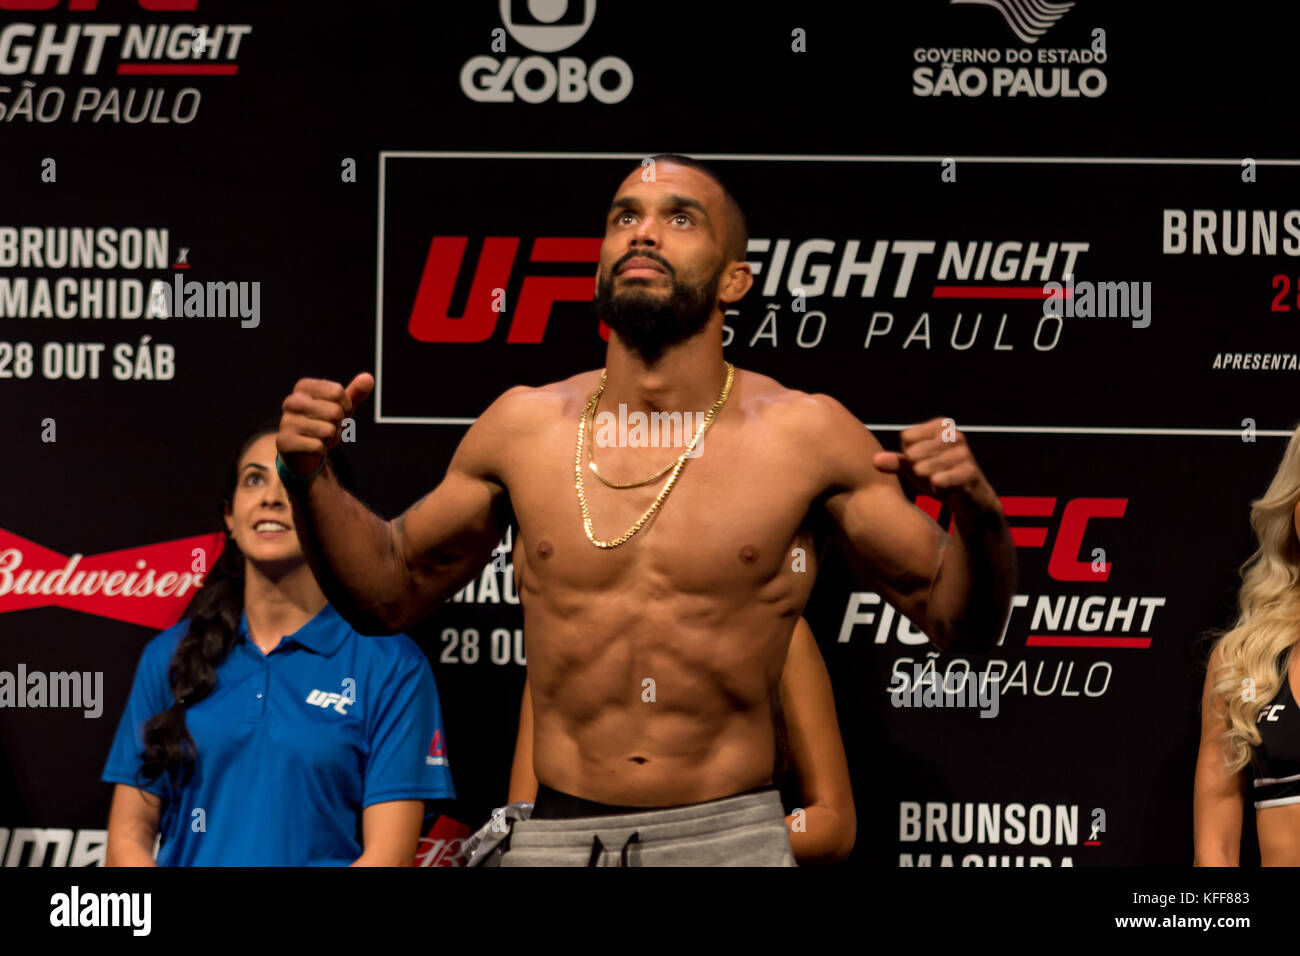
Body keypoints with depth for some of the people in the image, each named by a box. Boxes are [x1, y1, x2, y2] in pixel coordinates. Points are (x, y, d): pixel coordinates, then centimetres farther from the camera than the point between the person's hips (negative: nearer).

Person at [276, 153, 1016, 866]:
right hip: (557, 837, 1)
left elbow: (963, 626, -1)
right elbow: (390, 592, 17)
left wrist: (979, 514, -21)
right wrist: (313, 479, 1)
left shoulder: (802, 435, -3)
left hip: (729, 834, -1)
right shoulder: (525, 428, 4)